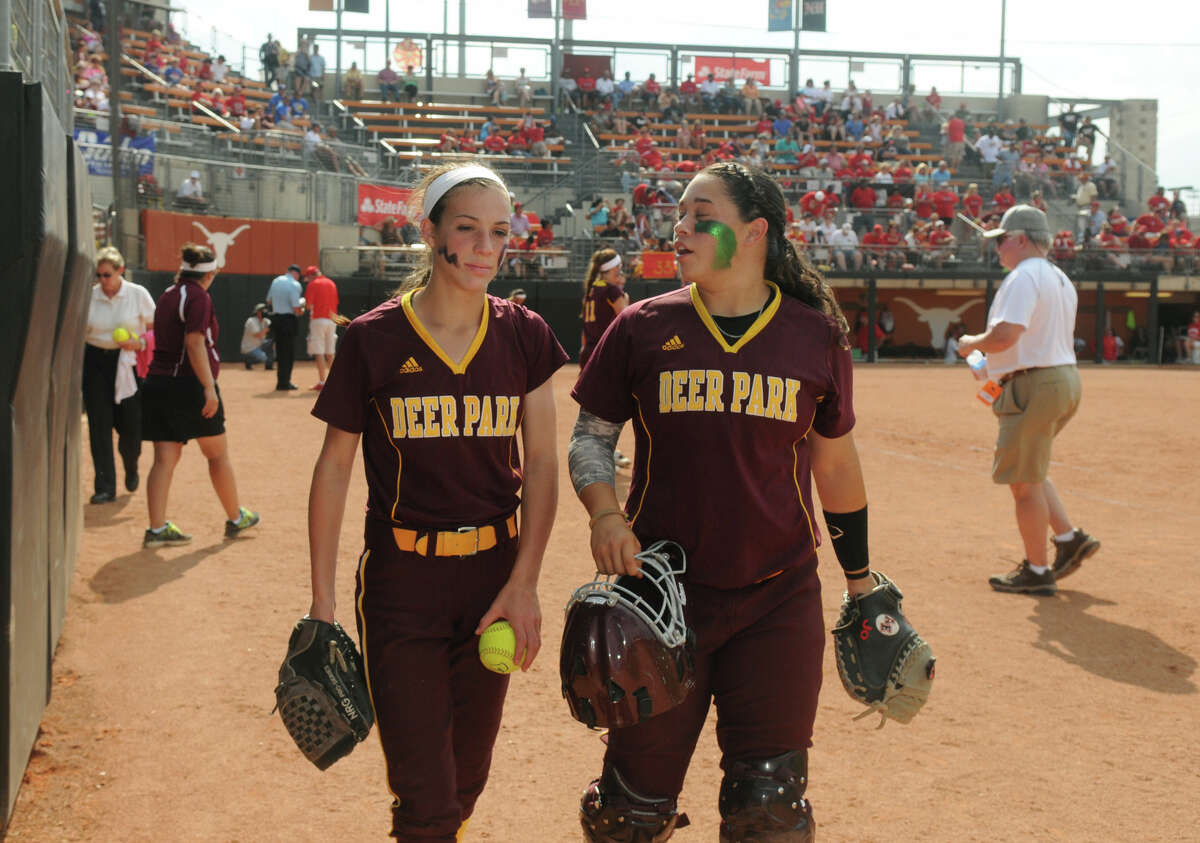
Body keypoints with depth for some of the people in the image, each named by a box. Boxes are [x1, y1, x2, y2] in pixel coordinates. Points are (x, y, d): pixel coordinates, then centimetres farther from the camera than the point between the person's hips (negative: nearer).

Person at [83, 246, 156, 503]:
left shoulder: (138, 294, -3)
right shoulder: (88, 297, 1)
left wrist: (140, 342, -15)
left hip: (128, 363, -1)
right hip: (95, 362, 1)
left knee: (131, 425, -2)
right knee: (100, 425, -4)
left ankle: (131, 468, 31)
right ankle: (105, 487, 1)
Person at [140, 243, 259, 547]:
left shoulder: (167, 296, 15)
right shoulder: (198, 297, -10)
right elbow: (195, 342, -21)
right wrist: (209, 388, -25)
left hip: (158, 382, 7)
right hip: (189, 385, -7)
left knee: (164, 459, 5)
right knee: (218, 454, 9)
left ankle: (157, 528, 0)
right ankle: (236, 518, 21)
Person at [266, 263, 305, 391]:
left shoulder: (276, 281, 9)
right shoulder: (295, 285, -13)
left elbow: (269, 301, 16)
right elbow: (296, 309, -17)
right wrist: (302, 310, 3)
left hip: (275, 318, 7)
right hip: (289, 320, -7)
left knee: (281, 352, 14)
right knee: (288, 352, 1)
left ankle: (281, 382, 17)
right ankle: (284, 383, 1)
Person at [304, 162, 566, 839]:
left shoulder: (525, 336, 1)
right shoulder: (375, 339, -6)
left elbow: (542, 464, 2)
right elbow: (334, 467, 0)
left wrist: (524, 584, -6)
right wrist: (322, 604, -1)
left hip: (494, 574, 3)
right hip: (402, 580, -3)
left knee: (466, 780, 15)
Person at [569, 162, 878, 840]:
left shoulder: (816, 336, 2)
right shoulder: (644, 328, 1)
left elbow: (836, 461, 12)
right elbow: (592, 433, 8)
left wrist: (861, 580, 17)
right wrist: (604, 513, -12)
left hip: (781, 603, 0)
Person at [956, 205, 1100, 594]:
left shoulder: (1024, 277, -14)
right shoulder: (1061, 280, 18)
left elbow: (1004, 335, -25)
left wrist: (971, 343, -6)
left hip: (1034, 387, -10)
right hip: (1065, 378, 10)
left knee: (1024, 480, -2)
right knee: (1028, 470, 22)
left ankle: (1037, 571, 5)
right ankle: (1068, 538, 17)